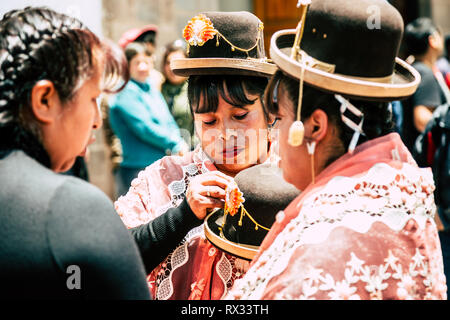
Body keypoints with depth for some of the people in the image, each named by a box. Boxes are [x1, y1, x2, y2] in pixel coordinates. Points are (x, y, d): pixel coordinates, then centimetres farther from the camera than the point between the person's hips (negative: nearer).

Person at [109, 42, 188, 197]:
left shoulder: (153, 91, 18)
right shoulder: (126, 93, -10)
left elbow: (170, 123, 17)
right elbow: (144, 128, -16)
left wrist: (178, 144, -4)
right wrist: (175, 145, -12)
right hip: (138, 169, -9)